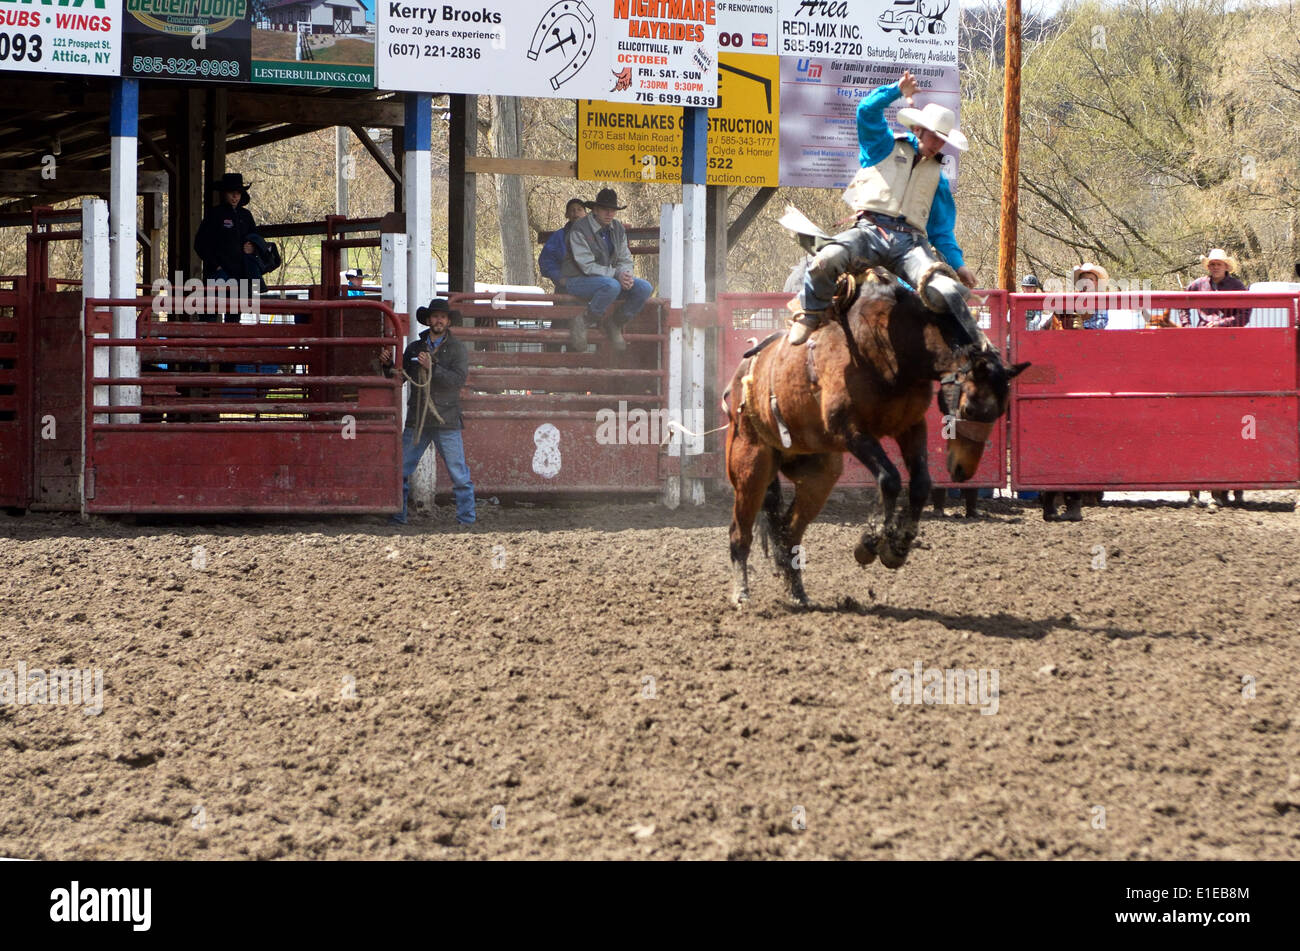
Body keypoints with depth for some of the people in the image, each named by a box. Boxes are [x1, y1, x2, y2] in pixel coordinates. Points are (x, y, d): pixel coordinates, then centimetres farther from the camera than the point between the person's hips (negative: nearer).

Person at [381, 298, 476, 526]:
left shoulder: (457, 349, 4)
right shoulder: (414, 348, 13)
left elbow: (459, 379, -11)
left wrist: (432, 367, -18)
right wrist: (388, 364, -3)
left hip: (446, 421, -3)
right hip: (417, 420, 3)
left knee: (459, 472, -3)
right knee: (400, 470, 1)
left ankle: (467, 517, 4)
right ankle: (397, 516, 10)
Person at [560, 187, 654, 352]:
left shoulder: (617, 228, 8)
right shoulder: (579, 229, -14)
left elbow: (625, 260, 9)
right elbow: (587, 266, -20)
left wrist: (626, 274, -16)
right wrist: (616, 274, -26)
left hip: (610, 277, 7)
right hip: (578, 281, -7)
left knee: (644, 288, -14)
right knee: (612, 285, -38)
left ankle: (615, 324, 2)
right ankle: (583, 322, -21)